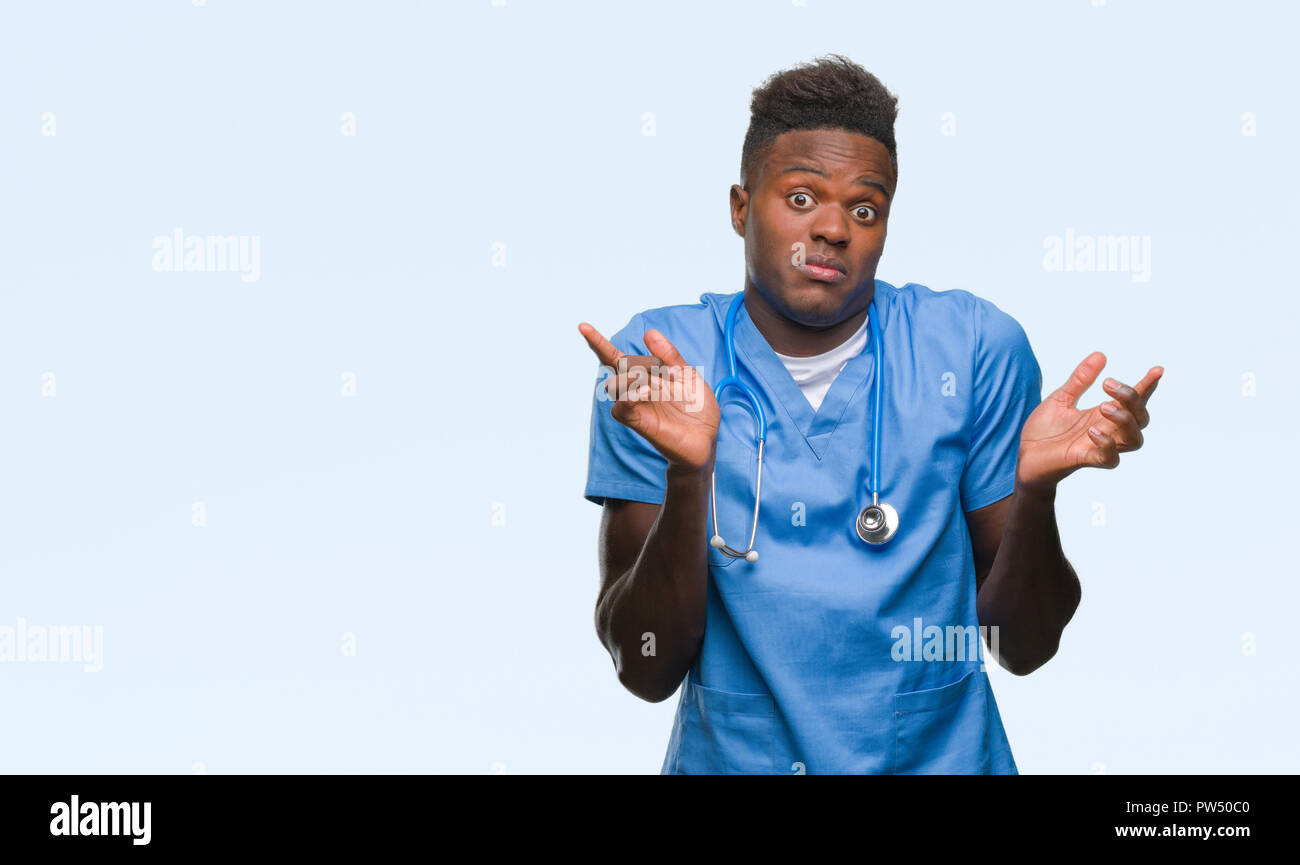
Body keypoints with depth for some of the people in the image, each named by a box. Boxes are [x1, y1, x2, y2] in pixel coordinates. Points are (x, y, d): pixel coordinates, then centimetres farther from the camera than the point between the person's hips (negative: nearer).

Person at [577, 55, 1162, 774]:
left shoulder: (977, 349, -1)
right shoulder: (650, 367, -3)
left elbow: (1023, 648, 1)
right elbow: (646, 671, -7)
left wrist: (1034, 489, -16)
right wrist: (687, 473, -21)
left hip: (944, 754, 1)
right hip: (731, 758, -1)